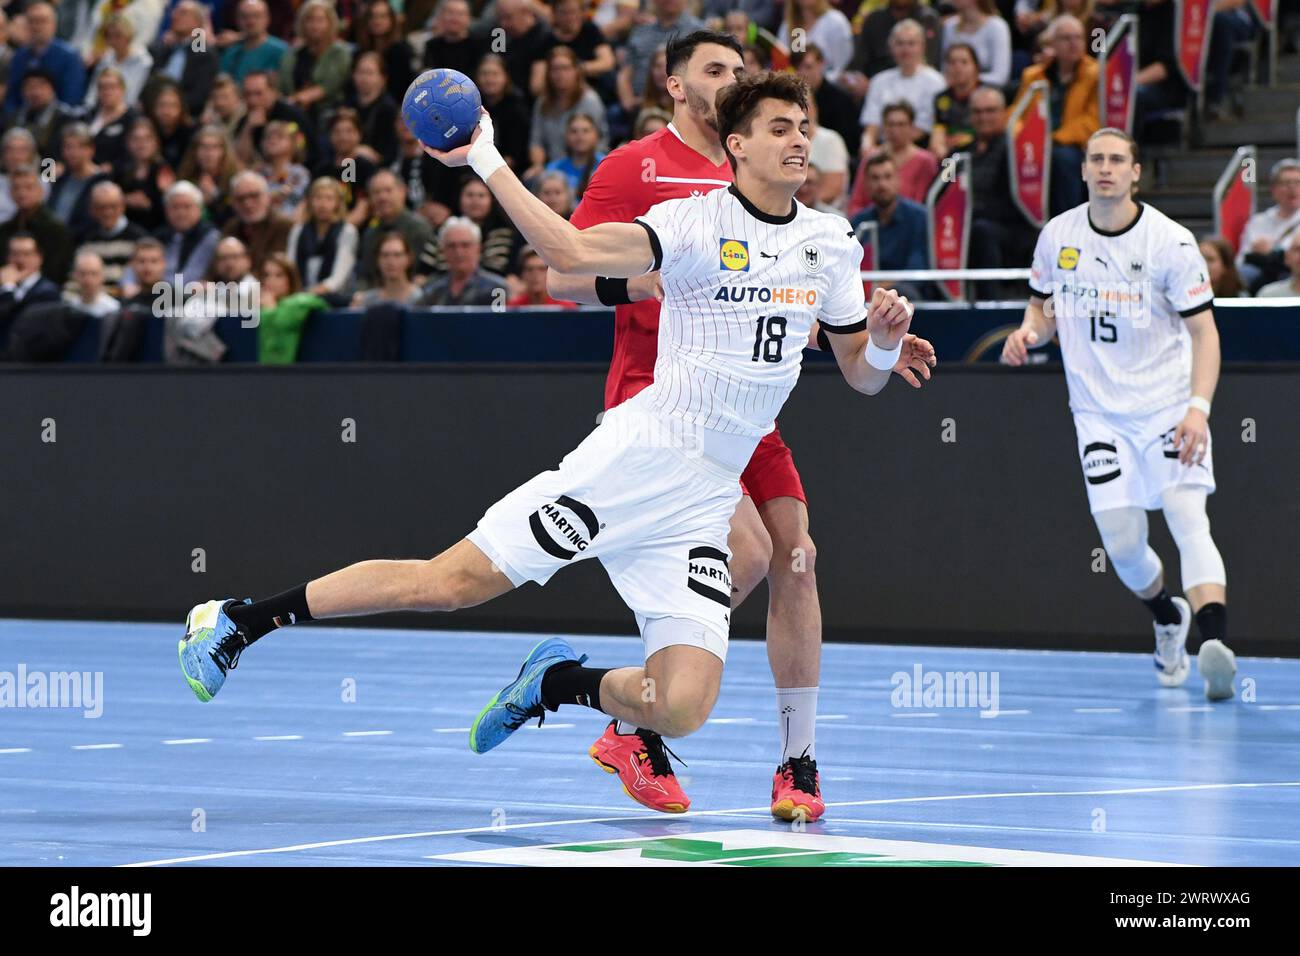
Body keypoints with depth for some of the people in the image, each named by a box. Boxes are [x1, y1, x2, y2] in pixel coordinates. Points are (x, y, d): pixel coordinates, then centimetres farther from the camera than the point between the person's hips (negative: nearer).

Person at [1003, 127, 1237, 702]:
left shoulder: (1171, 242, -9)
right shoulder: (1057, 236, 2)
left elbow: (1204, 331, -8)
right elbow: (1043, 307, 17)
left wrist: (1198, 407, -21)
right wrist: (1028, 333, -8)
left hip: (1169, 405, -3)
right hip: (1099, 412, 3)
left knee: (1188, 519, -19)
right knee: (1121, 541, -2)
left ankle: (1213, 644, -34)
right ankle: (1167, 617, 29)